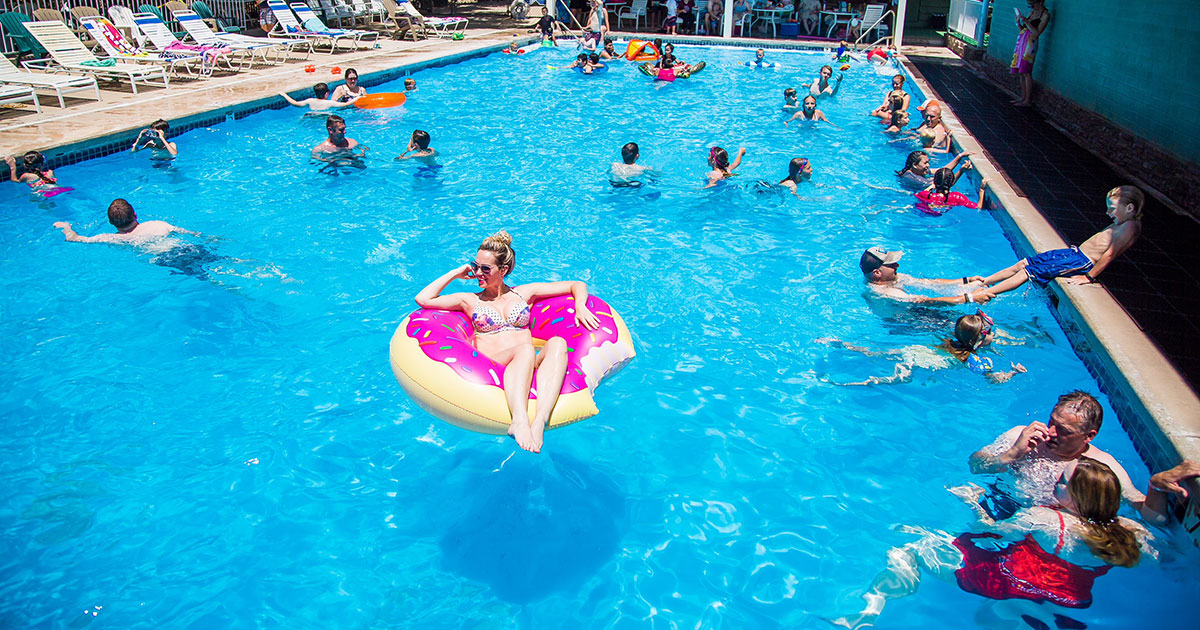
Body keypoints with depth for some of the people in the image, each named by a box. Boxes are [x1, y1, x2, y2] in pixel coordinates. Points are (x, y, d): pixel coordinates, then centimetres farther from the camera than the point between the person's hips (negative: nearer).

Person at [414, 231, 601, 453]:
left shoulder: (524, 293, 23)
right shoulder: (470, 300, 22)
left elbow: (577, 285, 23)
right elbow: (423, 299, 10)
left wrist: (580, 307, 2)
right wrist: (455, 274, 16)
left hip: (531, 367, 2)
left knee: (558, 343, -32)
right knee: (525, 350, -35)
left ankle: (540, 420, -49)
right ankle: (520, 421, -55)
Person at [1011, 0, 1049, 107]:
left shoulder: (1045, 15, -5)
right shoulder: (1032, 12, 17)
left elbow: (1037, 32, -13)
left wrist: (1026, 21, -17)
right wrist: (1018, 22, 1)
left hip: (1030, 42, -8)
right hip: (1022, 40, 8)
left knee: (1026, 72, -11)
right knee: (1020, 72, 8)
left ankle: (1028, 100, -7)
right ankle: (1023, 98, 15)